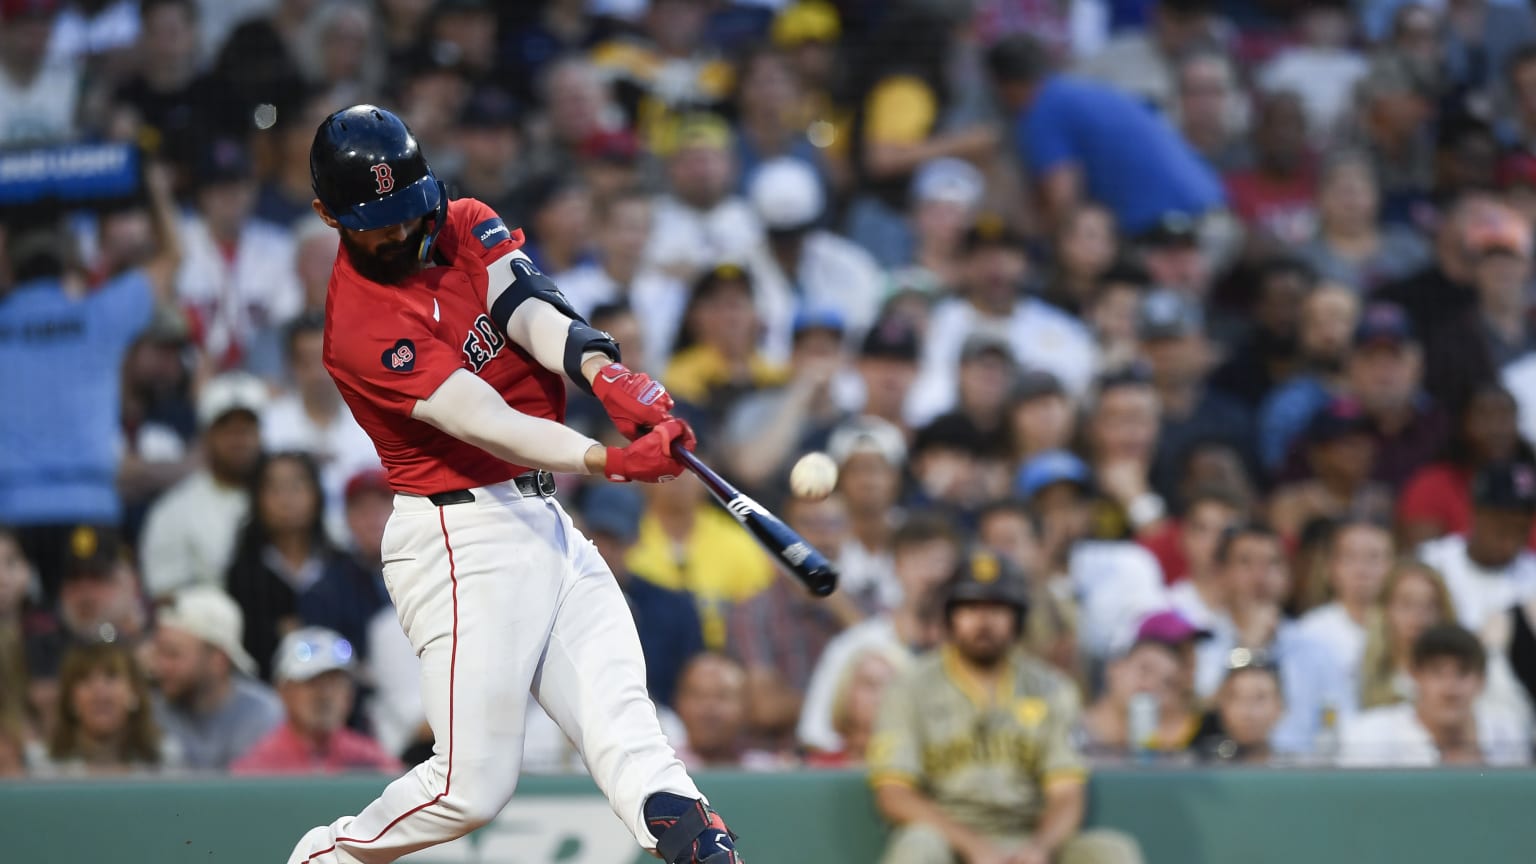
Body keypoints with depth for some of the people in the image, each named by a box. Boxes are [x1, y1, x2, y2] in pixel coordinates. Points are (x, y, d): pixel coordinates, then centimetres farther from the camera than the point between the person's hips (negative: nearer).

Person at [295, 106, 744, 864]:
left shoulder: (465, 227, 7)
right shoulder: (359, 328, -16)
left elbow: (530, 311, -11)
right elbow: (488, 425, -27)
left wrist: (602, 370, -33)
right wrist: (606, 460, -41)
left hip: (543, 518, 7)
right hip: (462, 538, -7)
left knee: (618, 713, -13)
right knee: (473, 786, -8)